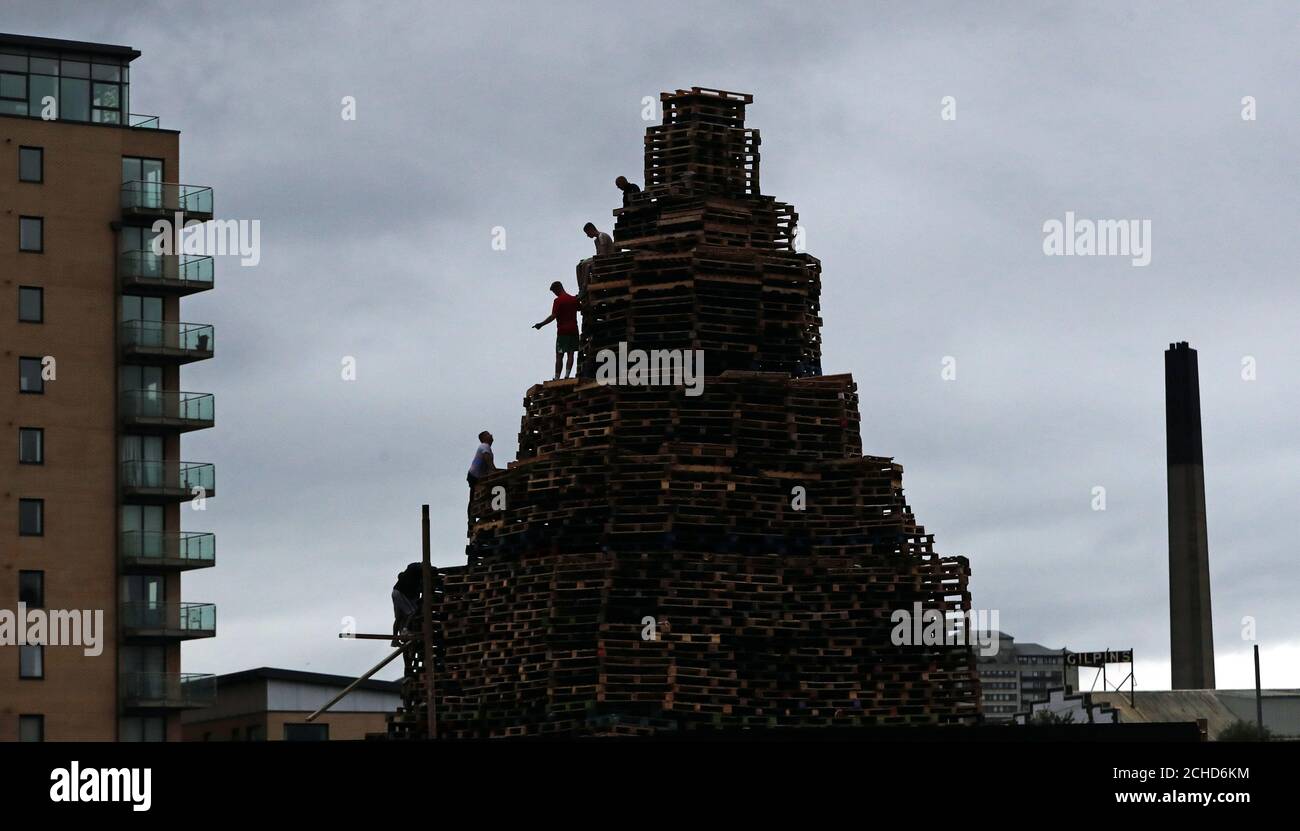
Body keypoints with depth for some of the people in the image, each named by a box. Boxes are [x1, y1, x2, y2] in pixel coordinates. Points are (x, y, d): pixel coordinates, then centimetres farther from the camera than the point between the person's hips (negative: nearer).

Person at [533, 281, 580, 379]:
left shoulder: (558, 301, -9)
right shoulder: (574, 299, 7)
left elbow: (553, 316, -14)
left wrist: (541, 324, -9)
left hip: (562, 331, -4)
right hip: (573, 330, 4)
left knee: (559, 356, 0)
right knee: (571, 354, 1)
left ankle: (557, 377, -2)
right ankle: (567, 375, -9)